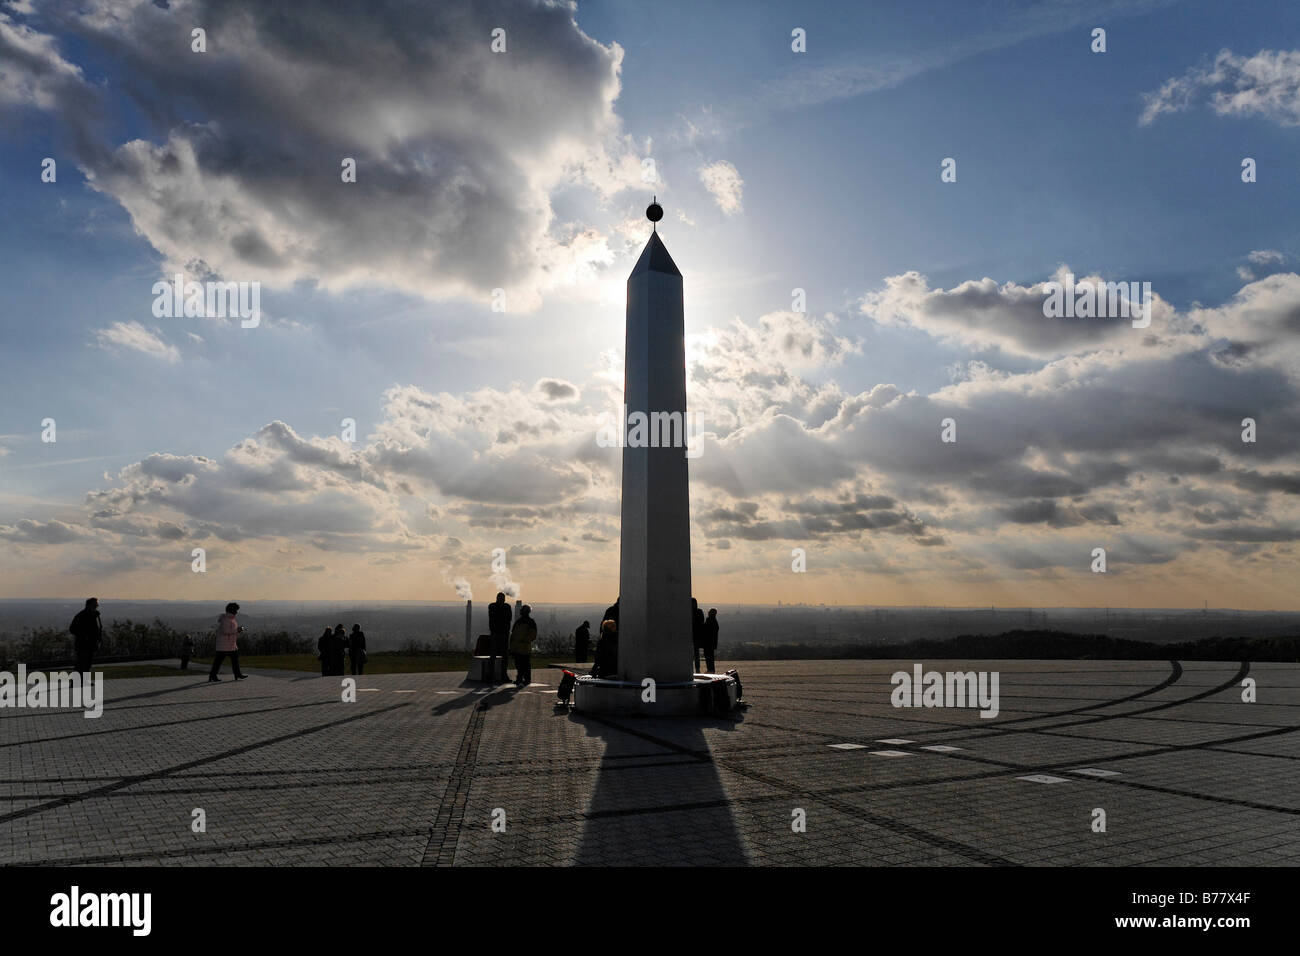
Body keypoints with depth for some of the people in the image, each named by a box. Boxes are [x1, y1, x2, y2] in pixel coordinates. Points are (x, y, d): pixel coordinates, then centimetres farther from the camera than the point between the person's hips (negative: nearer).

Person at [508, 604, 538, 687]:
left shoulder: (531, 622, -3)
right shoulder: (518, 621, 18)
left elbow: (533, 635, -8)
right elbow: (513, 633, 22)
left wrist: (525, 640, -18)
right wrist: (511, 644, 14)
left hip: (525, 648, -6)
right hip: (517, 648, 6)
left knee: (526, 665, -4)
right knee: (518, 664, 10)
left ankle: (527, 680, 3)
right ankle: (519, 679, 19)